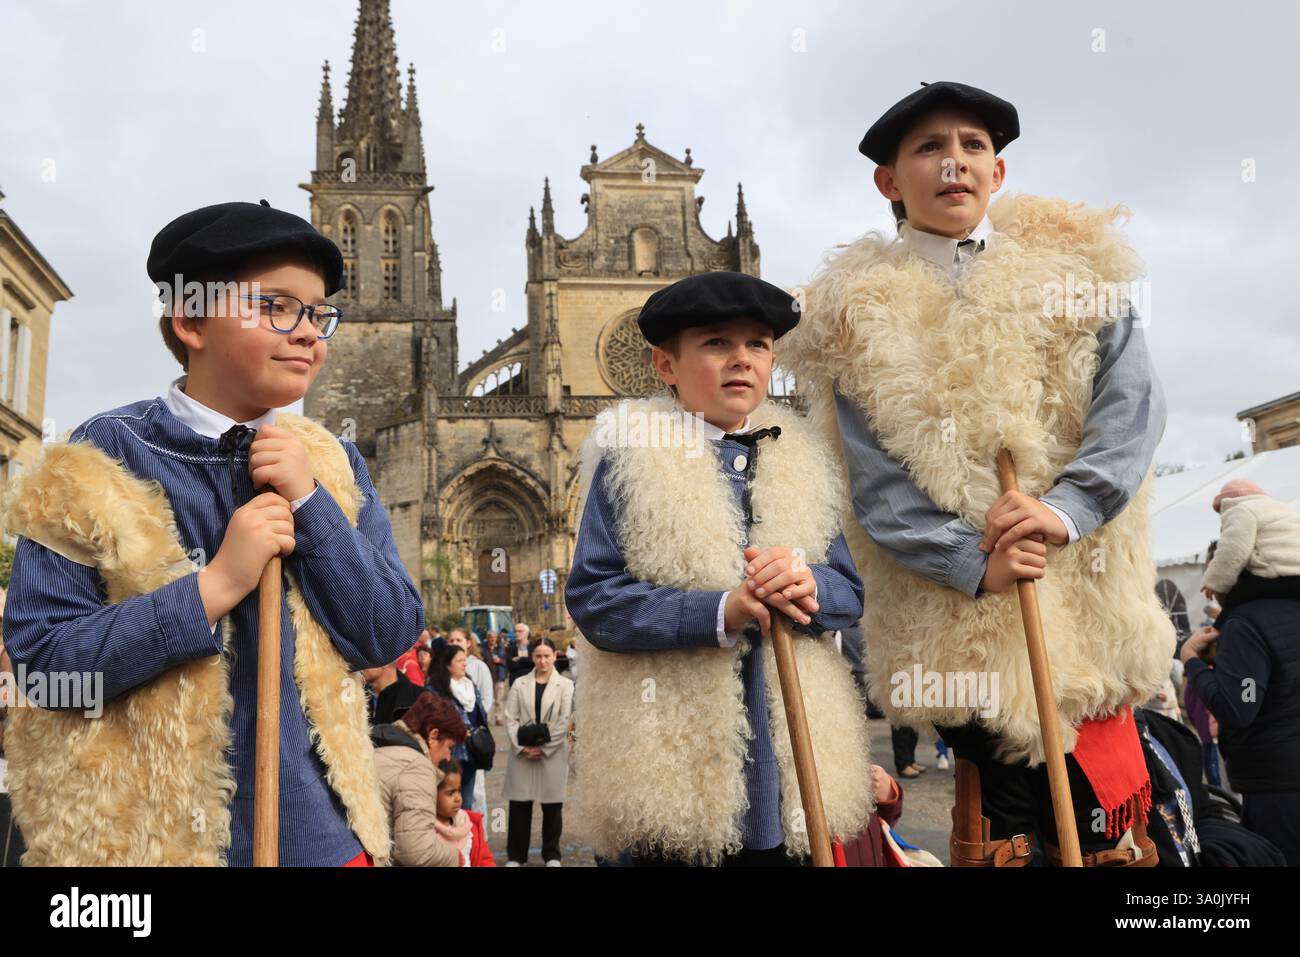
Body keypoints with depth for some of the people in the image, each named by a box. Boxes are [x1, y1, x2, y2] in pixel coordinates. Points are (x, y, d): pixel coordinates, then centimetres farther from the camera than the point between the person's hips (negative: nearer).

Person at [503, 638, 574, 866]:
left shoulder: (566, 685, 2)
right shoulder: (519, 684, 7)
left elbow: (564, 722, -4)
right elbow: (510, 719, 1)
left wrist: (543, 748, -11)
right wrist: (522, 747, -11)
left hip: (553, 754, -1)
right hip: (522, 753, 1)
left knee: (552, 807, 6)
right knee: (519, 806, 3)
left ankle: (552, 855, 19)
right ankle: (516, 856, 15)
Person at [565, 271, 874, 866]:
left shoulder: (798, 464, 10)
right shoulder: (632, 463, -4)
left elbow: (851, 594, 8)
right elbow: (592, 600, -11)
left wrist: (809, 587, -15)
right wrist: (721, 612, -22)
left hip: (787, 746, 4)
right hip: (673, 758, -4)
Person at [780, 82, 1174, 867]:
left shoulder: (1071, 263, 8)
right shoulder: (859, 313, 3)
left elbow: (1135, 401, -3)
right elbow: (877, 485, -4)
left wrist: (1066, 509, -19)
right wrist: (976, 564, -18)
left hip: (1088, 595, 2)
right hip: (957, 616, -1)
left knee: (1112, 826, 3)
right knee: (1009, 828, 4)